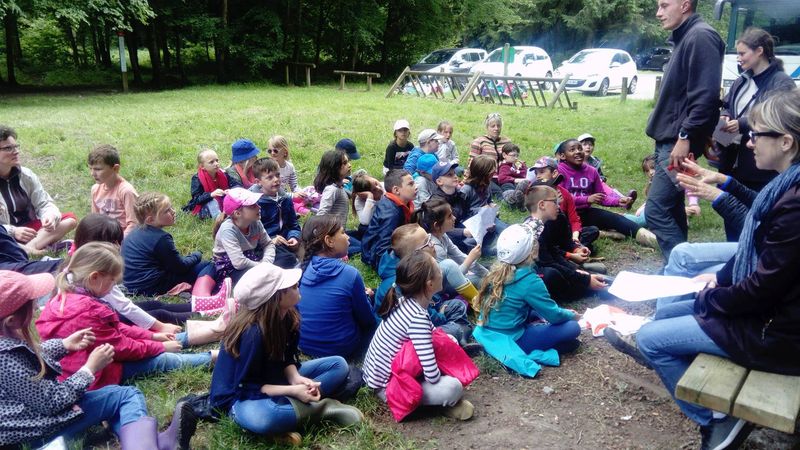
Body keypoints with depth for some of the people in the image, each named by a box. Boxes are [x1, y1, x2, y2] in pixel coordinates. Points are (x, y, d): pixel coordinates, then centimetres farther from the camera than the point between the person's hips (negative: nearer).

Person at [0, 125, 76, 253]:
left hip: (30, 229, 5)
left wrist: (50, 217, -20)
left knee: (70, 218, -15)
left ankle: (29, 248, -32)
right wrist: (12, 231, -27)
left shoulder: (26, 175, 3)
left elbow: (44, 204, 3)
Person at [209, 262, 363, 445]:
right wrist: (292, 391, -29)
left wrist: (296, 378, -20)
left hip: (271, 380, 8)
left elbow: (287, 358, 0)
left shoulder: (286, 315, -10)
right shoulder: (252, 333, -31)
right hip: (240, 396, -8)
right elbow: (245, 387, -24)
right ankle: (316, 408, -21)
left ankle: (287, 405, -16)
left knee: (339, 365, 0)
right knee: (260, 417, -45)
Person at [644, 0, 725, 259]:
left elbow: (705, 95, -21)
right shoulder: (684, 38, 18)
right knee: (672, 210, 14)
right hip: (669, 141, 10)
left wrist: (685, 136, -23)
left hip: (679, 143, -10)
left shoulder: (701, 36, -12)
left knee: (656, 211, -11)